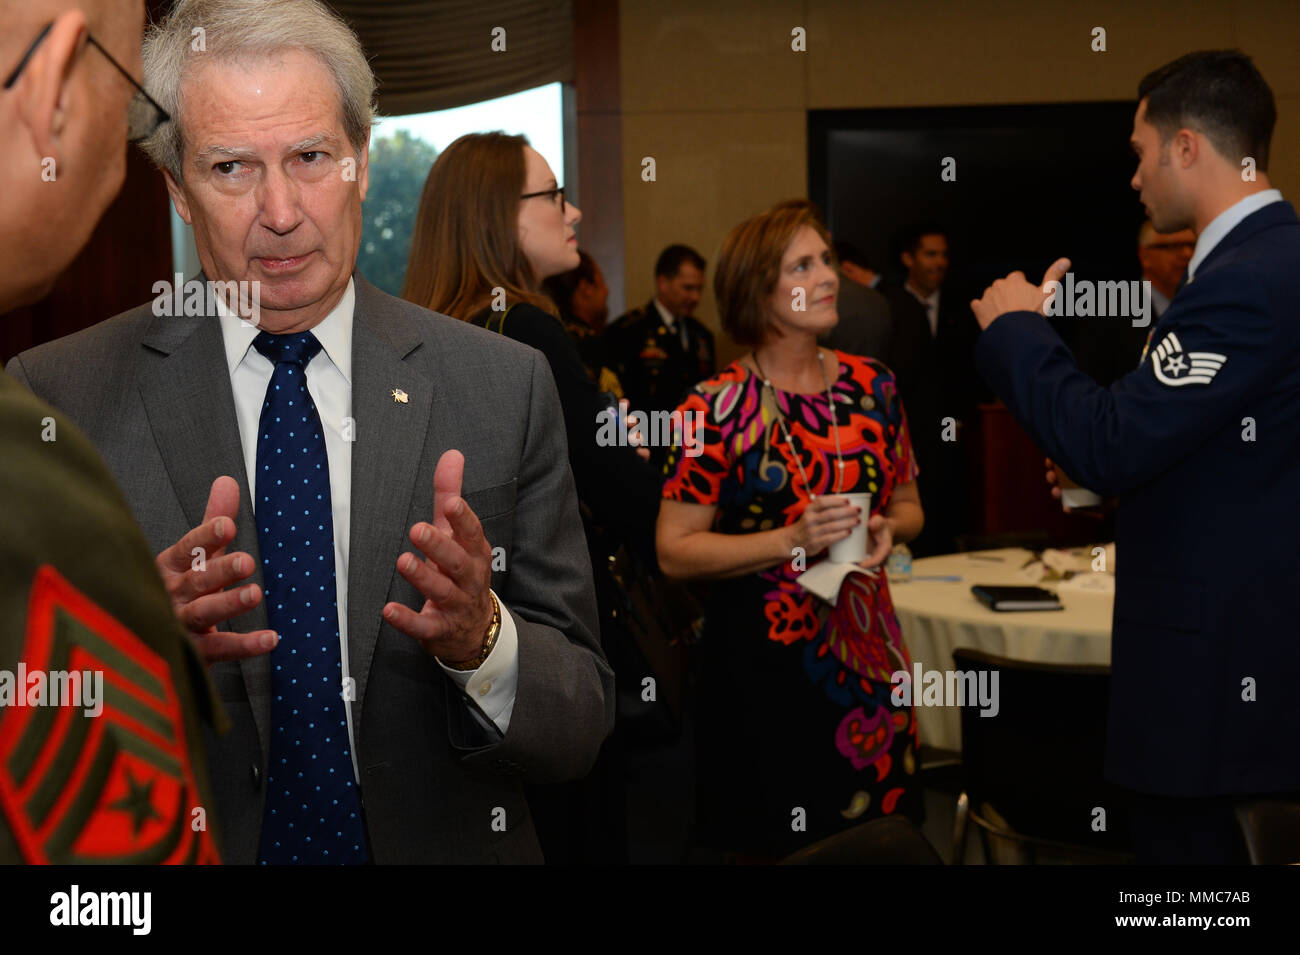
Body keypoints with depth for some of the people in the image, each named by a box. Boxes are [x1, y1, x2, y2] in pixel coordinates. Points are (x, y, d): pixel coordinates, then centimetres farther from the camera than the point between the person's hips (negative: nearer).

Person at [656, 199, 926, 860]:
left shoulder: (871, 385, 5)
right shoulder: (719, 407, -9)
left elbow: (909, 507, 16)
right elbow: (675, 550, -12)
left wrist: (886, 528, -7)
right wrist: (791, 542, -20)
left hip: (867, 650, 4)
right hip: (764, 657, -4)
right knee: (776, 848, 6)